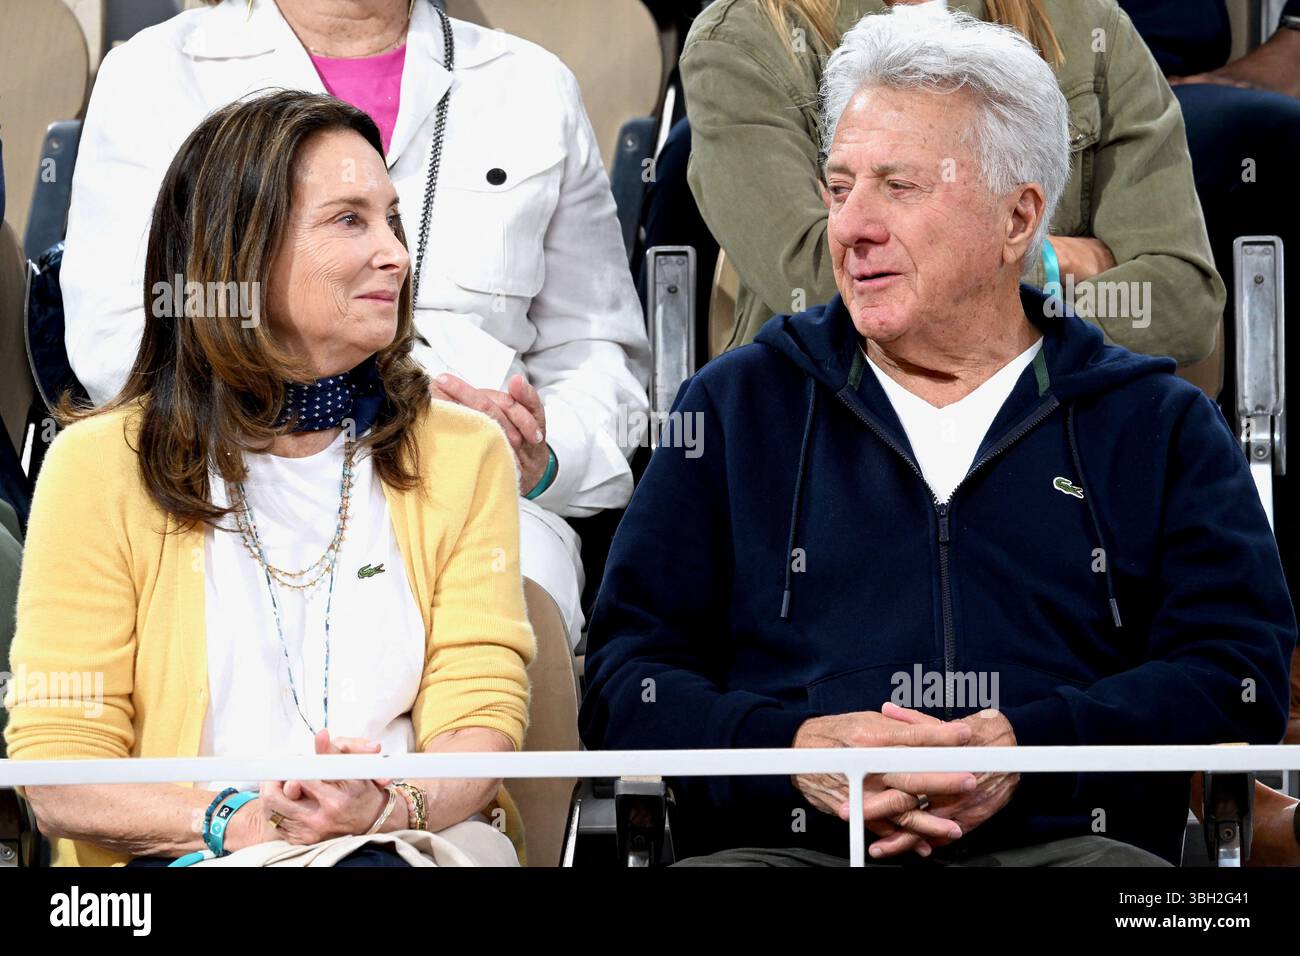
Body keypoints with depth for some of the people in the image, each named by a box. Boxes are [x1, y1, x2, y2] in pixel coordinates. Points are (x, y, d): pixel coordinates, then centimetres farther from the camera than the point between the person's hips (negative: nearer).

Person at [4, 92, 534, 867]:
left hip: (411, 852, 1)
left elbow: (481, 719, 3)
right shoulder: (100, 468, 4)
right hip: (187, 858, -1)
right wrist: (234, 823, -20)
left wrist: (392, 809, -20)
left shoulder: (464, 455, 12)